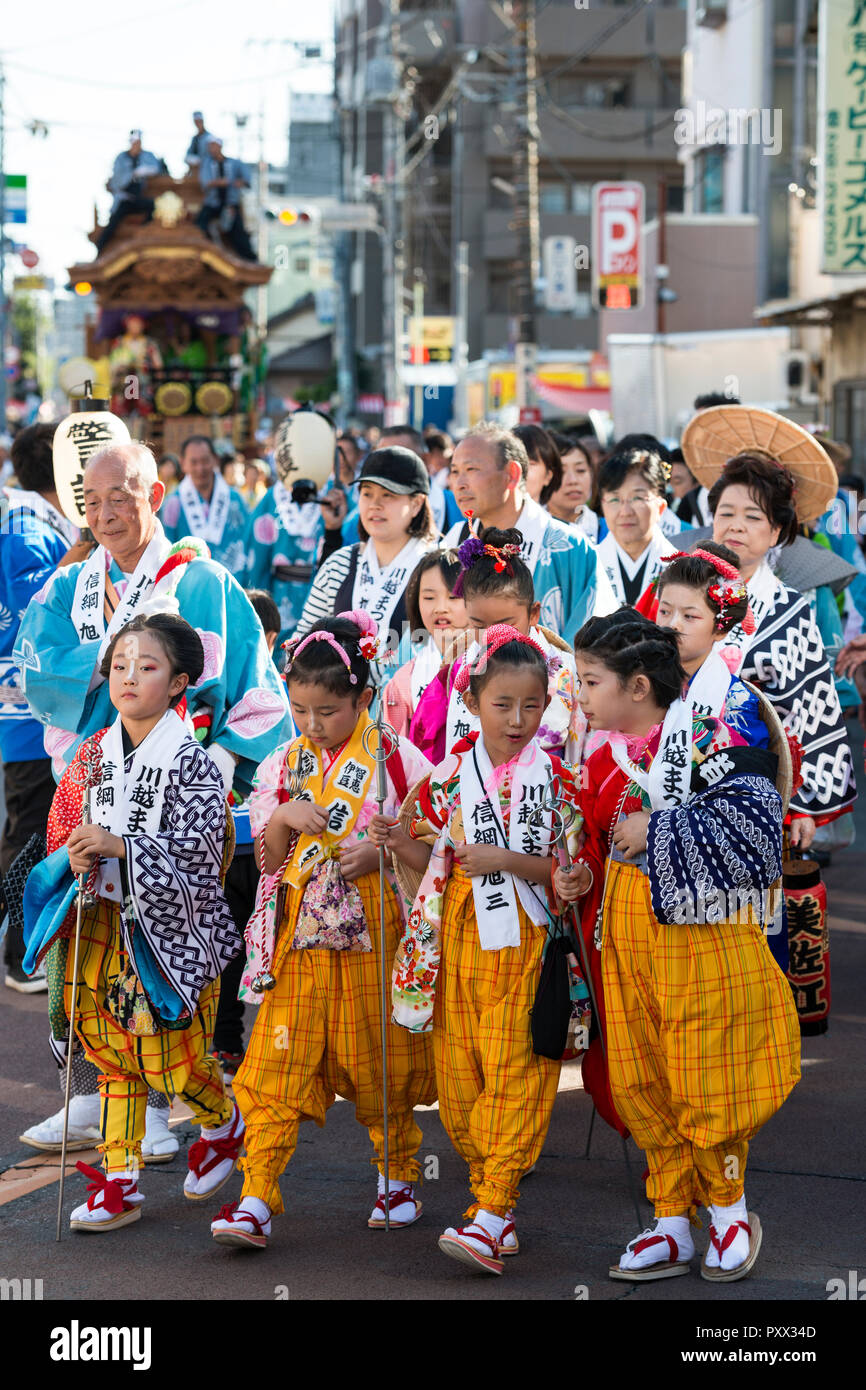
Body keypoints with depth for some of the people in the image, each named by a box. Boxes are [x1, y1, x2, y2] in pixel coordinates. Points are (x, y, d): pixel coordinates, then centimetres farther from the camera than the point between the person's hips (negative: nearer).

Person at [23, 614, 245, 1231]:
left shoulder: (189, 761, -13)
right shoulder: (97, 752, 5)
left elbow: (195, 857, -18)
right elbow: (69, 833, 14)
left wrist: (119, 847, -26)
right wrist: (78, 855, -9)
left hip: (171, 925, -5)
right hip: (107, 921, 5)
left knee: (168, 1056, 0)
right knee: (111, 1050, 6)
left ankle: (225, 1124, 32)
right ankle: (119, 1182, 13)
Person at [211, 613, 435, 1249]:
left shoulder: (396, 759, -4)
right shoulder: (283, 765, 7)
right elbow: (269, 859, 9)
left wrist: (380, 851, -17)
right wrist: (283, 818, -11)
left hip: (373, 934, -2)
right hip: (301, 934, 3)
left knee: (377, 1061, 8)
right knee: (277, 1061, -5)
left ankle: (399, 1173, 28)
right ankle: (257, 1199, -6)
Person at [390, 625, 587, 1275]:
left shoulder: (553, 777, -1)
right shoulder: (450, 773, 8)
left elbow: (564, 870, -5)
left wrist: (504, 860, -18)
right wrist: (402, 846, -4)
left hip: (522, 942, -4)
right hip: (458, 939, 4)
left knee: (511, 1072, -10)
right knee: (459, 1077, 5)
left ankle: (492, 1213, -12)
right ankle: (494, 1195, 18)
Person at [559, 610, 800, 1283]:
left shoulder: (708, 741, -11)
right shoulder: (602, 761, 12)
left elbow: (756, 824, -21)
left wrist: (656, 833, -19)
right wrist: (576, 878, 1)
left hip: (701, 932, -7)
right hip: (627, 939, 7)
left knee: (704, 1084, -2)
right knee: (639, 1084, 9)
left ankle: (730, 1208, 20)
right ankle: (674, 1226, 20)